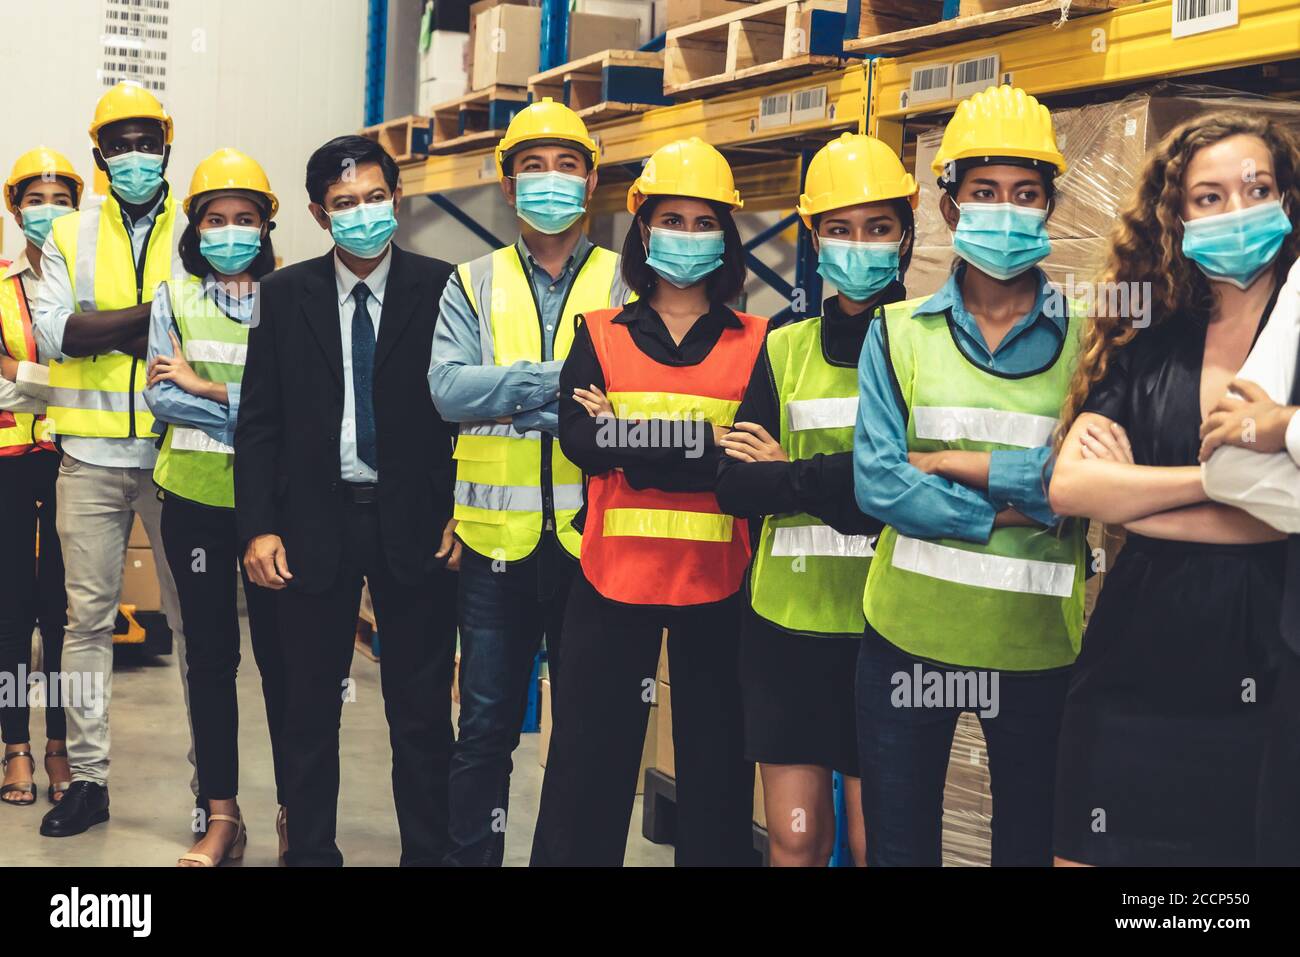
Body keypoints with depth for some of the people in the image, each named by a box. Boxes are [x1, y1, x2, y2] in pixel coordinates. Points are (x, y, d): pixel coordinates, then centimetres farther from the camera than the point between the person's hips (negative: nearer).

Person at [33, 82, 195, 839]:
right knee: (88, 616, 5)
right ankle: (89, 777, 14)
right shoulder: (70, 237, 9)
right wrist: (155, 311, -14)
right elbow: (53, 333, -5)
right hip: (92, 455, 1)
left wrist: (104, 334, -15)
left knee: (194, 615, 4)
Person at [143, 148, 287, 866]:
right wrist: (255, 411, -13)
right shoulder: (174, 299, 8)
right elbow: (161, 396, -4)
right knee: (210, 653, 8)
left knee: (280, 651, -1)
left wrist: (205, 388, -11)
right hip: (195, 496, 2)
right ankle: (220, 816, 17)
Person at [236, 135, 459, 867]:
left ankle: (428, 851, 17)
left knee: (421, 710, 6)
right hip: (314, 523, 2)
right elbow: (258, 418, 3)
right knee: (310, 706, 11)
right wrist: (258, 526, -4)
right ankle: (309, 849, 24)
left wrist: (464, 515, -6)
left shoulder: (440, 289, -1)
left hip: (414, 524, -1)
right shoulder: (286, 294, 4)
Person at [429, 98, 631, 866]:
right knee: (486, 726, 9)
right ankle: (472, 852, 22)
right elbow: (450, 387, -9)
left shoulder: (623, 284, 4)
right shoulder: (474, 284, 7)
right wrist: (563, 382, -17)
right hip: (498, 540, 1)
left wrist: (512, 394, -15)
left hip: (592, 538, -1)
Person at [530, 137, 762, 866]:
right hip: (614, 572, 1)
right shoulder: (600, 335, 6)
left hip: (716, 580, 0)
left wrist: (627, 439, -13)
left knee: (717, 760, 9)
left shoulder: (755, 343, 4)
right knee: (590, 757, 7)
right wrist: (702, 444, -16)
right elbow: (579, 439, -10)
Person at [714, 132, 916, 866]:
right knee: (794, 840, 9)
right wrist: (858, 480, -13)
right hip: (788, 619, 3)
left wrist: (792, 476, -10)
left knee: (876, 839, 2)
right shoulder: (784, 349, 9)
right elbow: (737, 483, -1)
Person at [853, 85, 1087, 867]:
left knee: (1031, 844, 15)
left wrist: (956, 463, -15)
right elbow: (877, 482, -10)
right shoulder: (899, 333, 1)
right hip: (907, 632, 1)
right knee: (898, 845, 13)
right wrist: (1022, 511, -15)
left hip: (1036, 642, 0)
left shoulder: (1087, 339, 0)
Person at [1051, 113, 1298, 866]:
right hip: (1134, 678, 3)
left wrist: (1134, 499, -11)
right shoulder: (1144, 350, 7)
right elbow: (1069, 486, -5)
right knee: (1095, 851, 9)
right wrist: (1219, 475, -14)